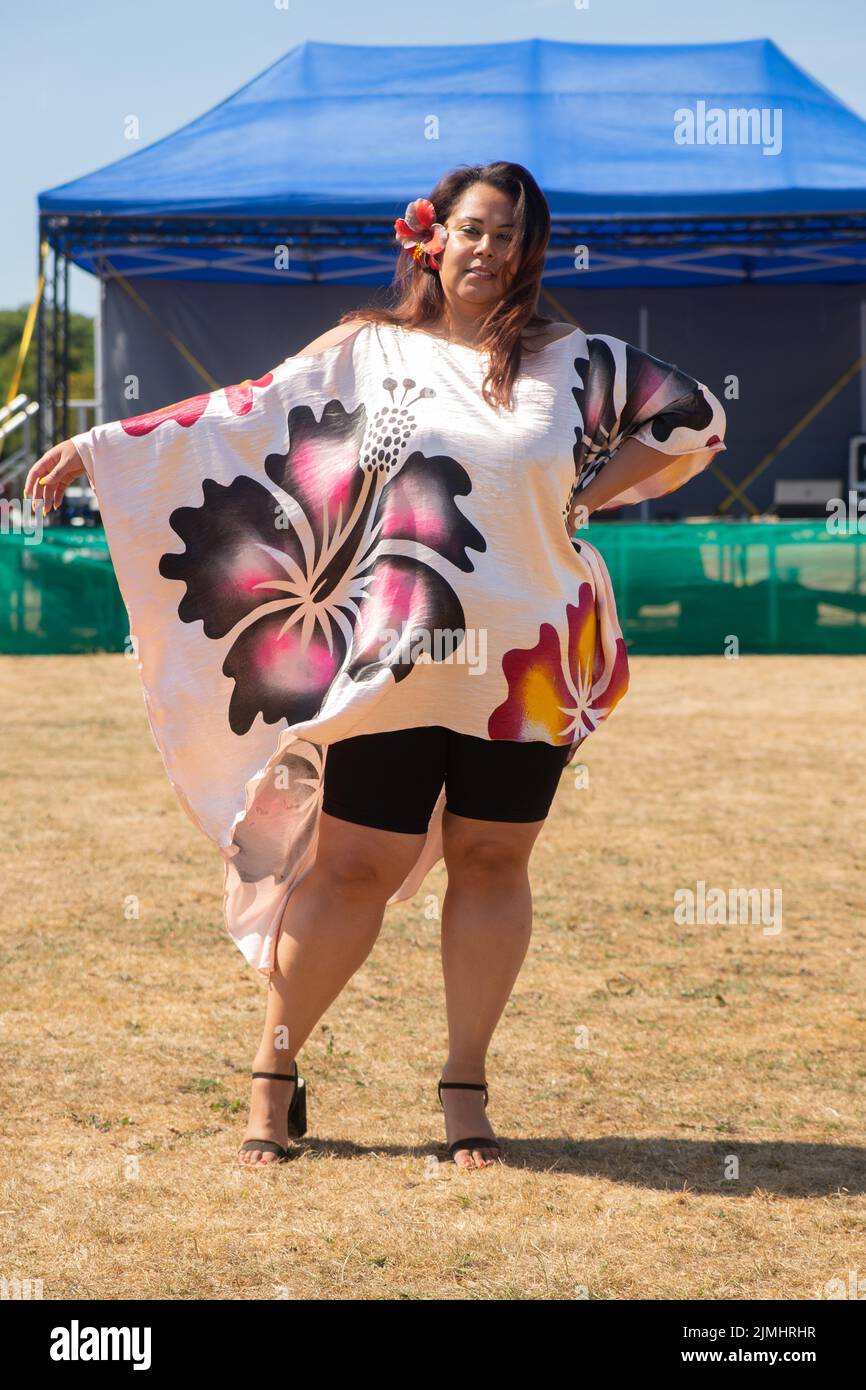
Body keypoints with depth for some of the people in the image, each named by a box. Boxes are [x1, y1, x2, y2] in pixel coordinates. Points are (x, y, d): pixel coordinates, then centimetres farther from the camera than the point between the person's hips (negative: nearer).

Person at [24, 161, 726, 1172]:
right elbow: (238, 417, 4)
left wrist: (591, 492, 3)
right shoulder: (367, 352, 5)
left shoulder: (572, 361, 9)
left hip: (526, 660, 2)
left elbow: (693, 417, 15)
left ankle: (466, 1090, 13)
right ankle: (276, 1071, 12)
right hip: (392, 661, -2)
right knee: (355, 864, -2)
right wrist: (96, 448, 0)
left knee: (491, 860, 4)